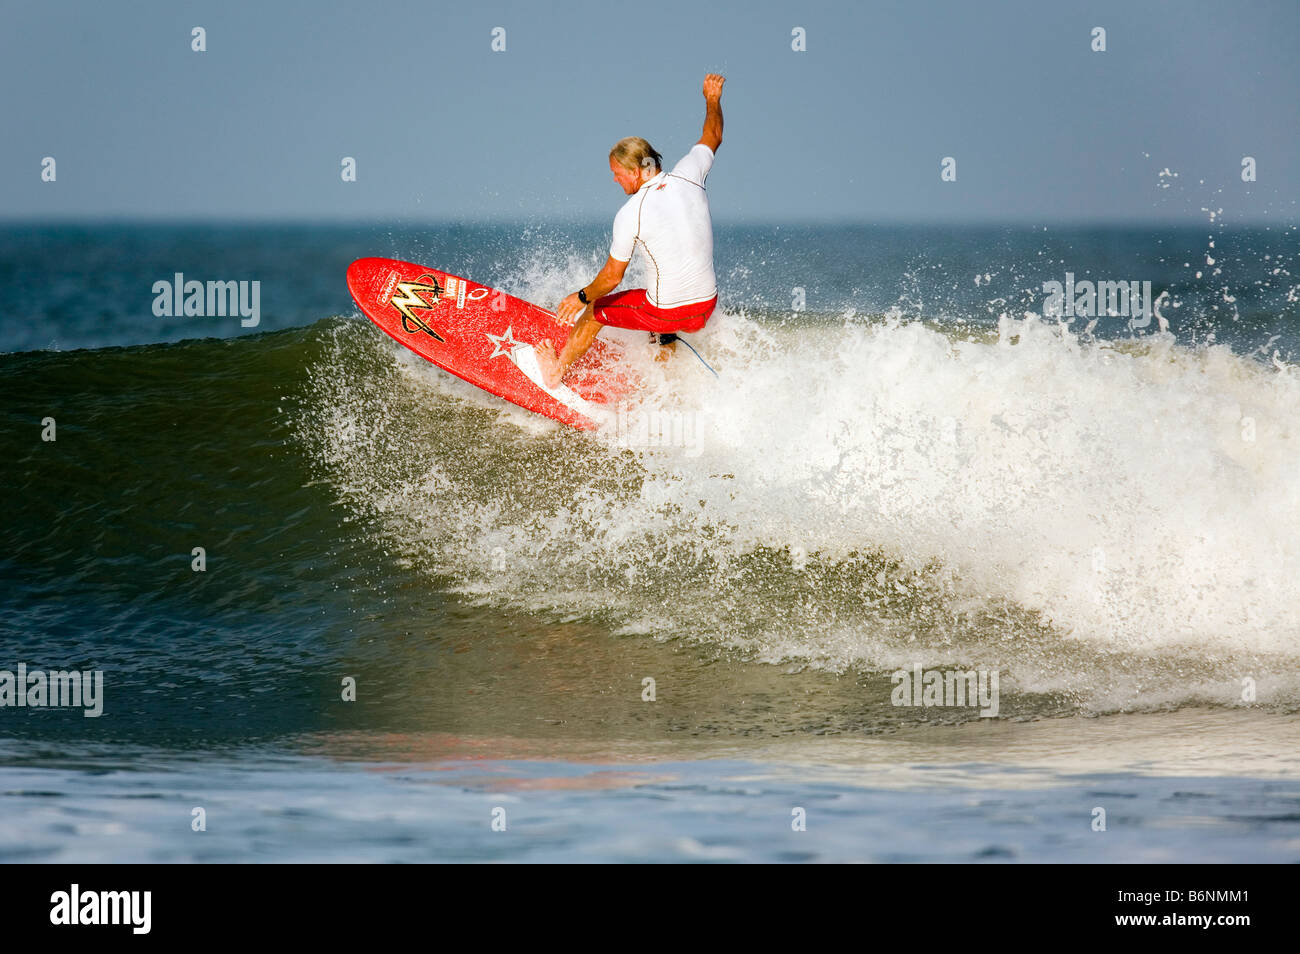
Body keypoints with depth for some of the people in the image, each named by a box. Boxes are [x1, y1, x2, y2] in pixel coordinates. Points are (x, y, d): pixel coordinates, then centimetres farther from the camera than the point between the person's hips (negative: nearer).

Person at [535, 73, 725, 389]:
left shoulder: (631, 214, -18)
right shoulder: (688, 174, -5)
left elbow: (612, 277, -10)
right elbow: (713, 137, 17)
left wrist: (581, 298, 6)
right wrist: (712, 99, 34)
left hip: (667, 310, -5)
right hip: (706, 305, 5)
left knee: (595, 310, 20)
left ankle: (556, 372, 40)